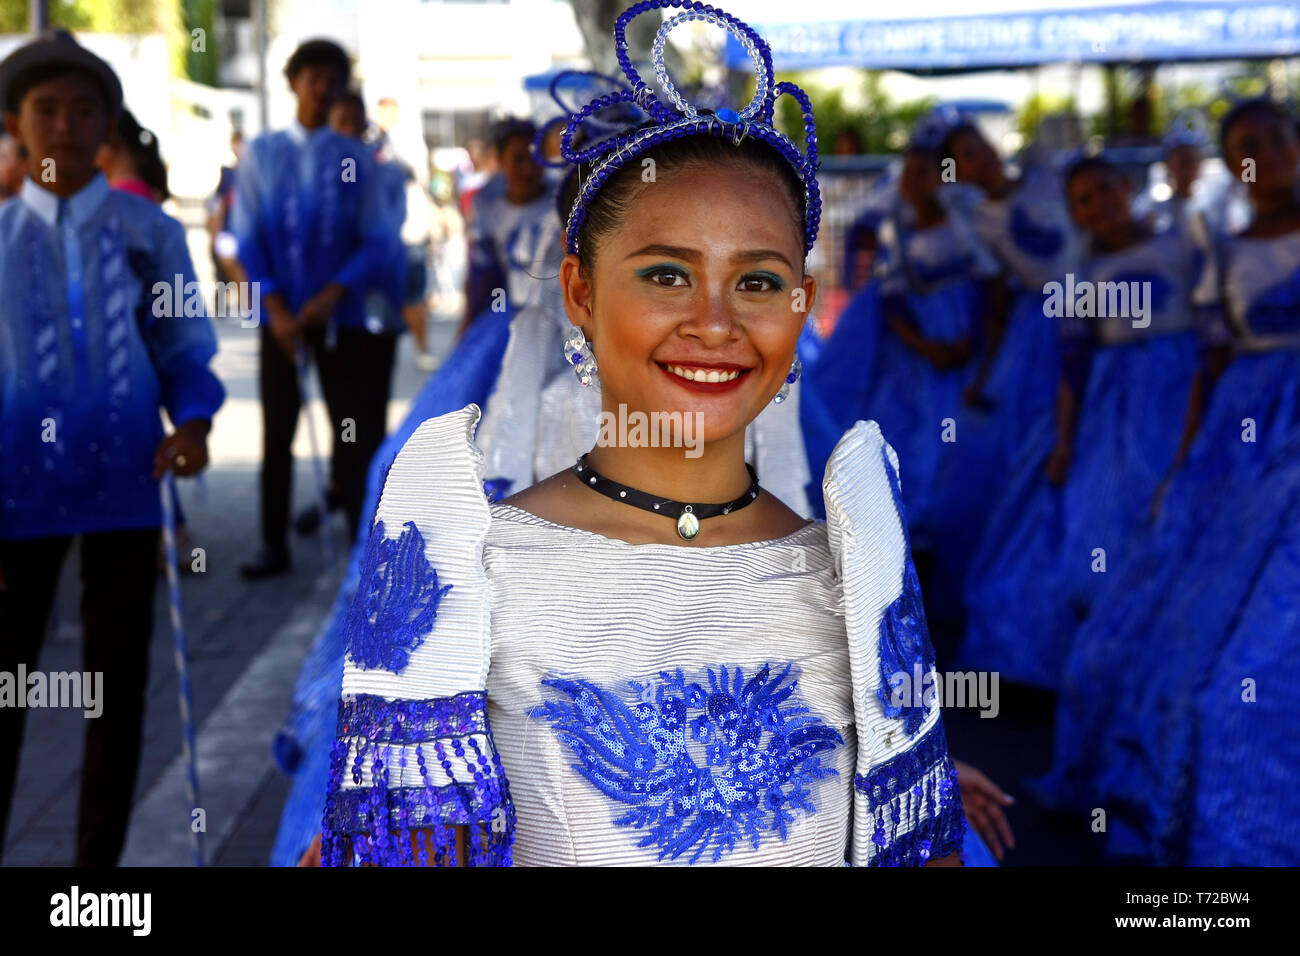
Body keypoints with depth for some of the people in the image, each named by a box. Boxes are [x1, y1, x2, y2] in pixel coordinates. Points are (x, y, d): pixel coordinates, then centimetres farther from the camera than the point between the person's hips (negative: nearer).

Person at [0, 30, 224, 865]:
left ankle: (101, 855, 23)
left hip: (123, 482, 1)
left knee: (118, 681, 9)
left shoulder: (151, 232, 2)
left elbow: (185, 346, 4)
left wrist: (193, 424, -15)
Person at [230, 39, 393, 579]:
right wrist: (276, 306, -9)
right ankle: (275, 547, 17)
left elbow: (375, 241, -3)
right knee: (276, 434, 8)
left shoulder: (355, 159, -2)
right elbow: (247, 237, 1)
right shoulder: (261, 152, 2)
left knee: (353, 433, -1)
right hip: (281, 314, 2)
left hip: (340, 316, -1)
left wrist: (333, 294, -16)